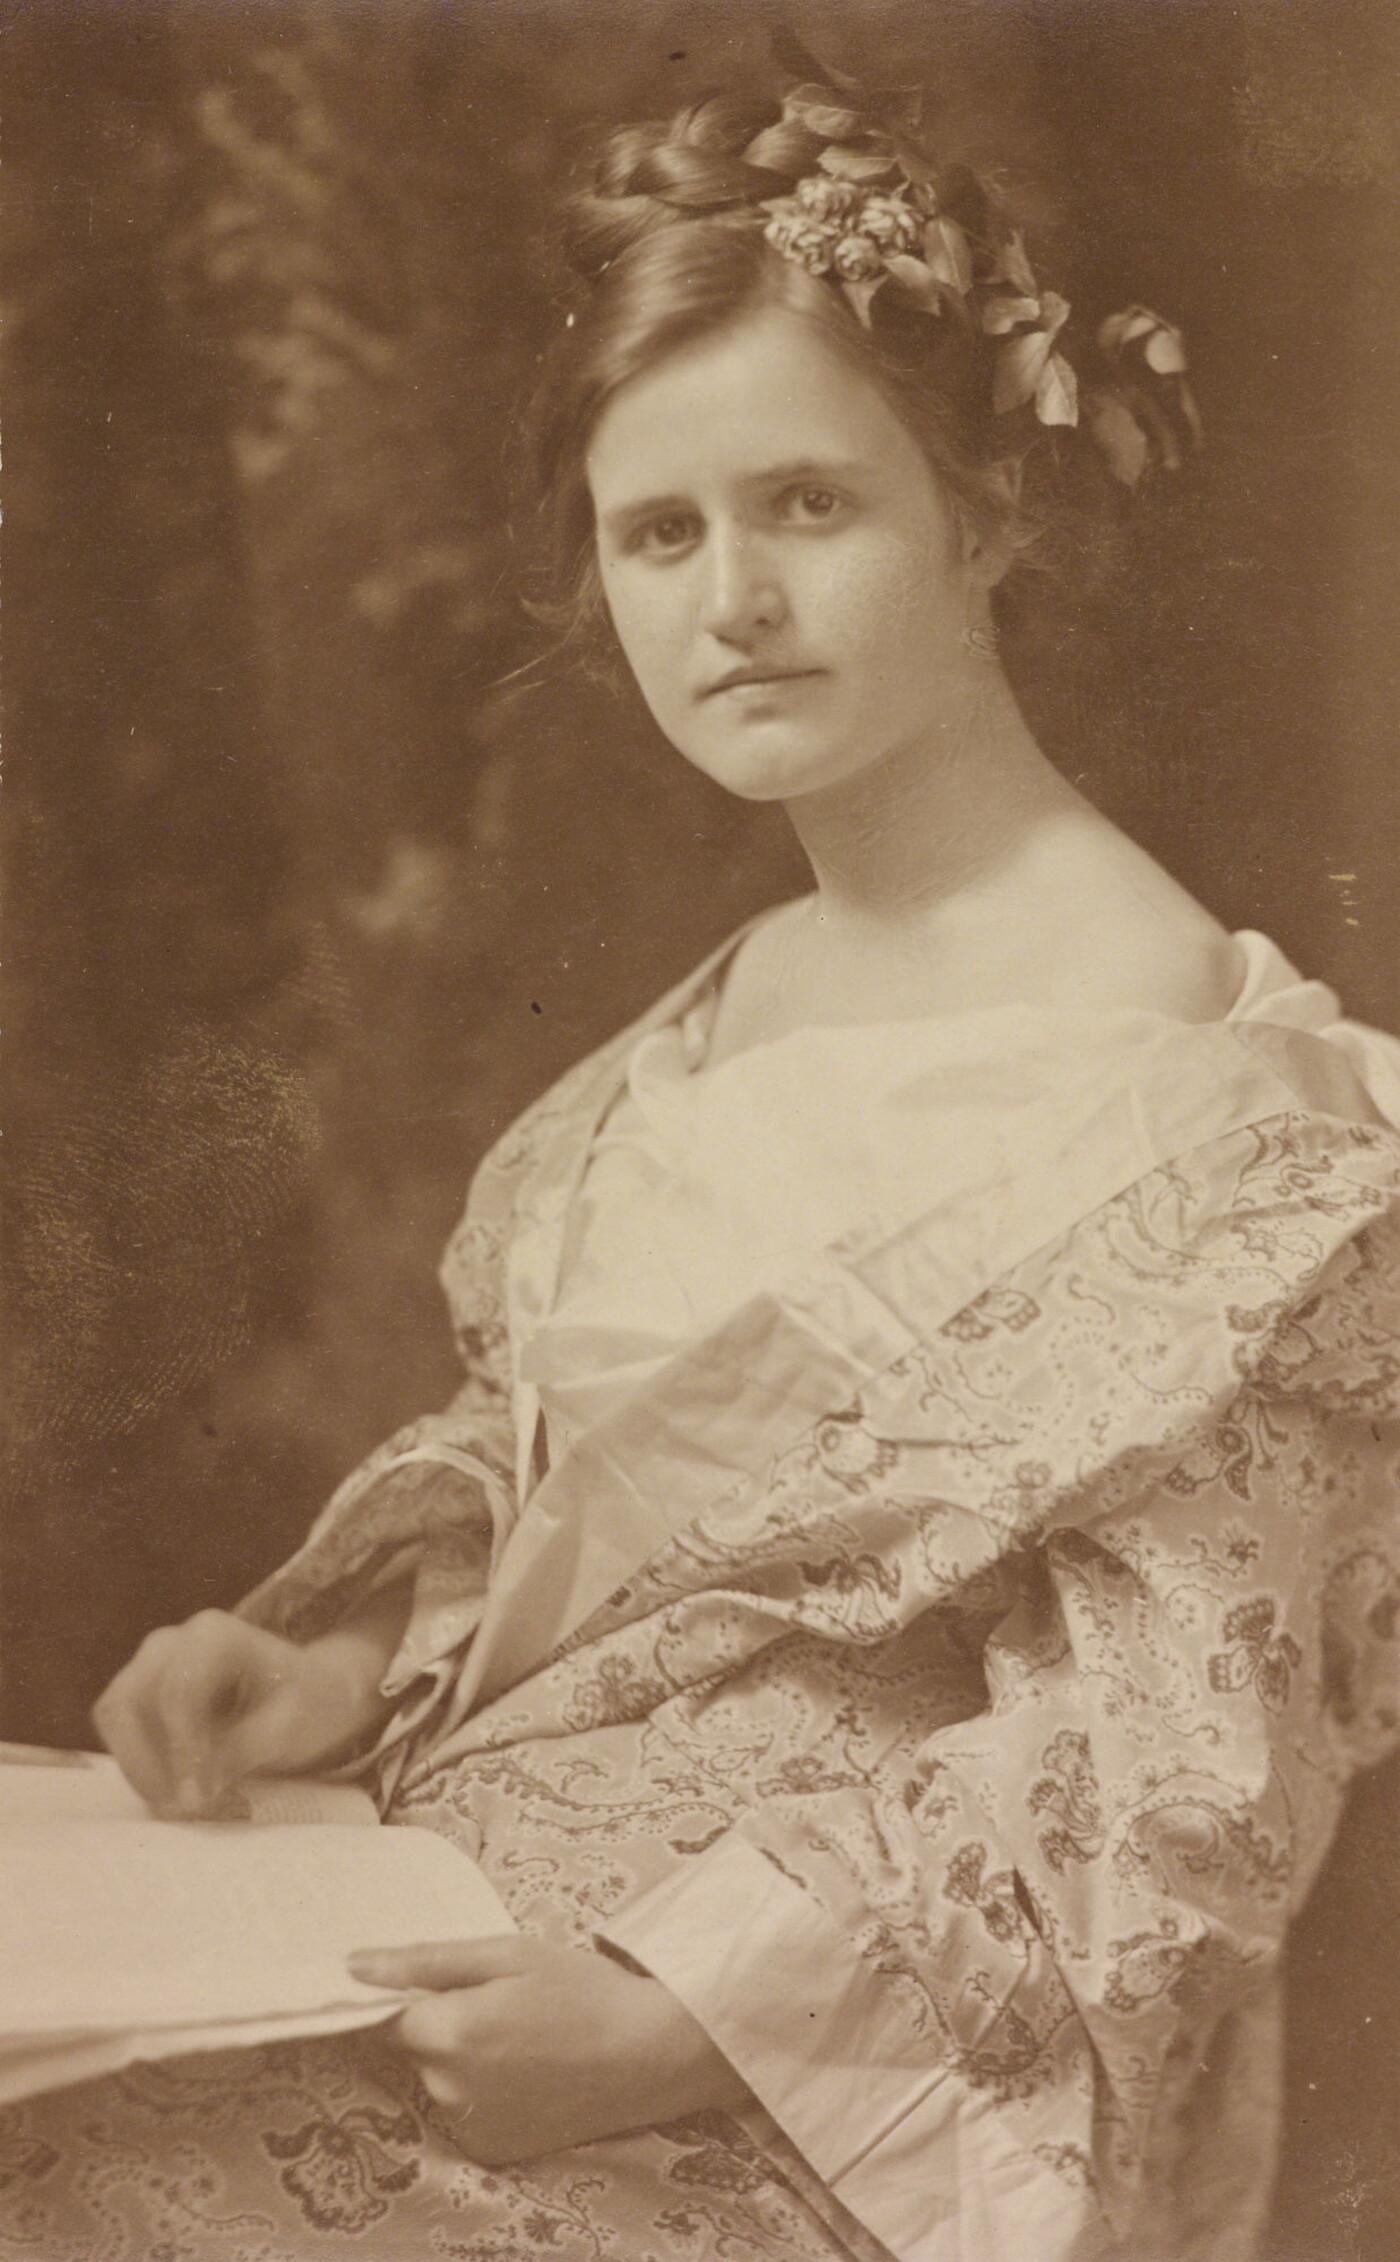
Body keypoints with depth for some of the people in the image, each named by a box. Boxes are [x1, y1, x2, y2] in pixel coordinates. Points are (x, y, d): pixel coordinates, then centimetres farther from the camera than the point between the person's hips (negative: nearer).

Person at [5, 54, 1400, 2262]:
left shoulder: (1189, 1078, -18)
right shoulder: (737, 1005, 6)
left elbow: (1177, 1776, -17)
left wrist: (675, 2020, -21)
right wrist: (346, 1663, -4)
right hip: (517, 1939, 7)